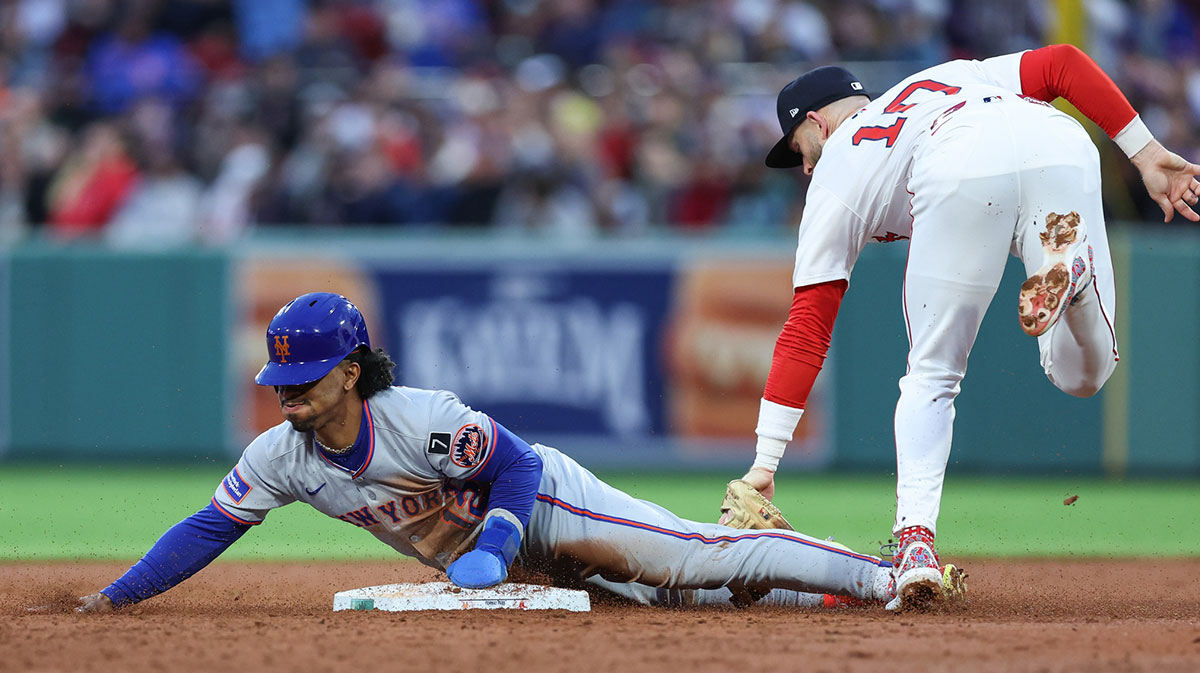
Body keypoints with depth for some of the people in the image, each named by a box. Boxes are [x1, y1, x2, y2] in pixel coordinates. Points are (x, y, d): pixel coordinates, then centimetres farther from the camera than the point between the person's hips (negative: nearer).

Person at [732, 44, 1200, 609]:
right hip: (1063, 149, 3)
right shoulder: (951, 77, 44)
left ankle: (916, 541, -3)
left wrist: (764, 464, 24)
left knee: (931, 377, 16)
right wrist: (1148, 155, 21)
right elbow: (1063, 64, 25)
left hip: (959, 179, -3)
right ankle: (1071, 268, -15)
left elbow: (805, 331, 25)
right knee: (1081, 374, 16)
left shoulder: (835, 174, 31)